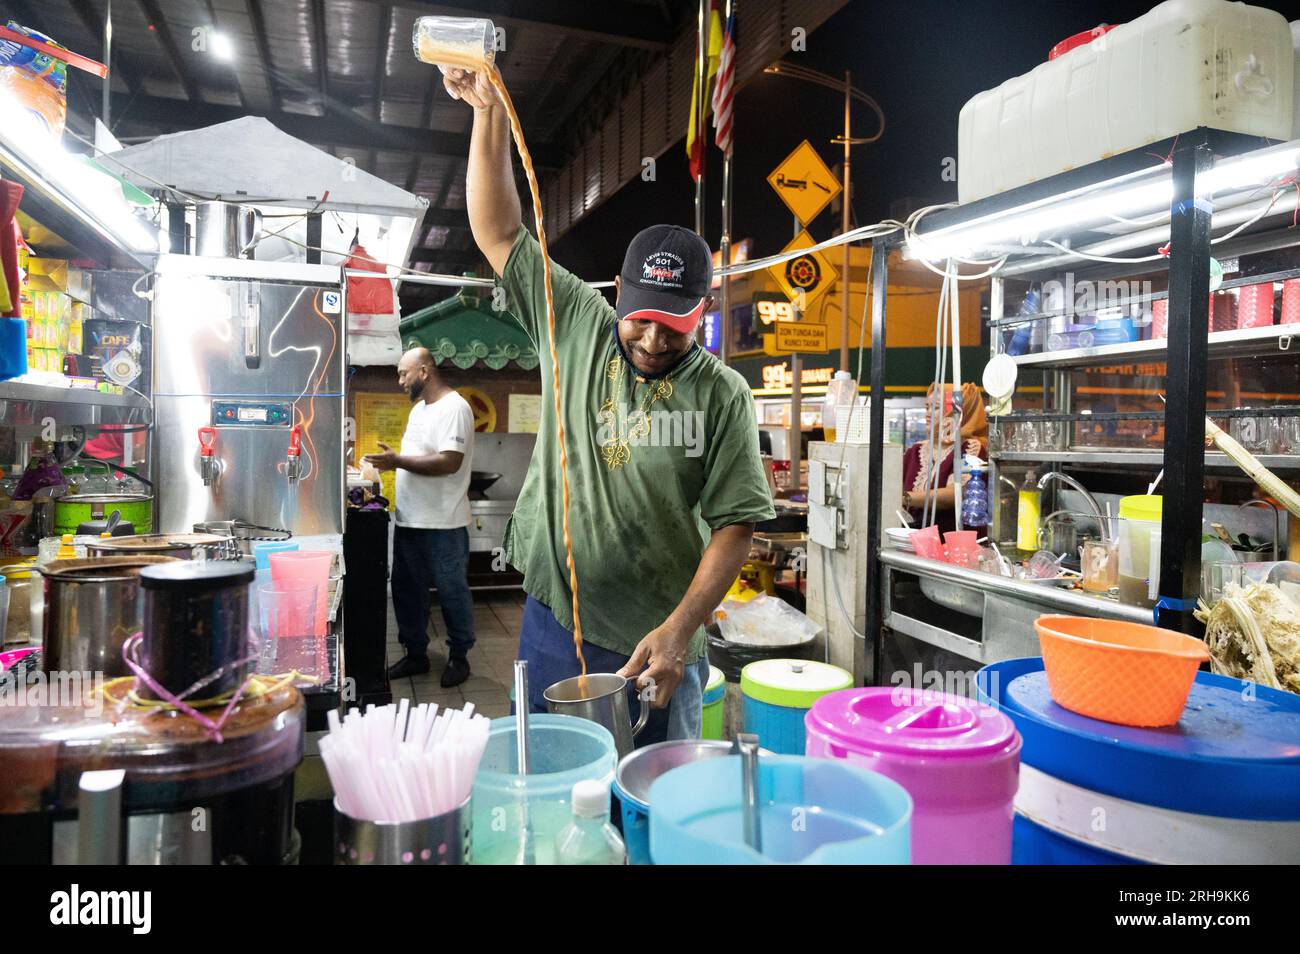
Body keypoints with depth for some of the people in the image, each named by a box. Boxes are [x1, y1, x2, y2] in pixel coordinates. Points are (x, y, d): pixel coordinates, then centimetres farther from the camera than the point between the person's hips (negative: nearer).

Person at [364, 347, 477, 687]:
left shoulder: (454, 408, -15)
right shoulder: (419, 408, 15)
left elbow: (448, 462, -24)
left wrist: (398, 461, -22)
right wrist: (392, 460, 5)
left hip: (443, 524, -9)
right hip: (409, 519, 9)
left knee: (452, 592, 5)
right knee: (407, 590, 15)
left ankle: (459, 656, 19)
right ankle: (416, 654, 28)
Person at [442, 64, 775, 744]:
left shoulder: (721, 394, -6)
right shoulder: (578, 329, 1)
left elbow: (734, 524, -8)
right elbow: (498, 233, 2)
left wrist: (680, 627, -18)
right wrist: (489, 111, -6)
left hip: (656, 645, -2)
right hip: (553, 622, 2)